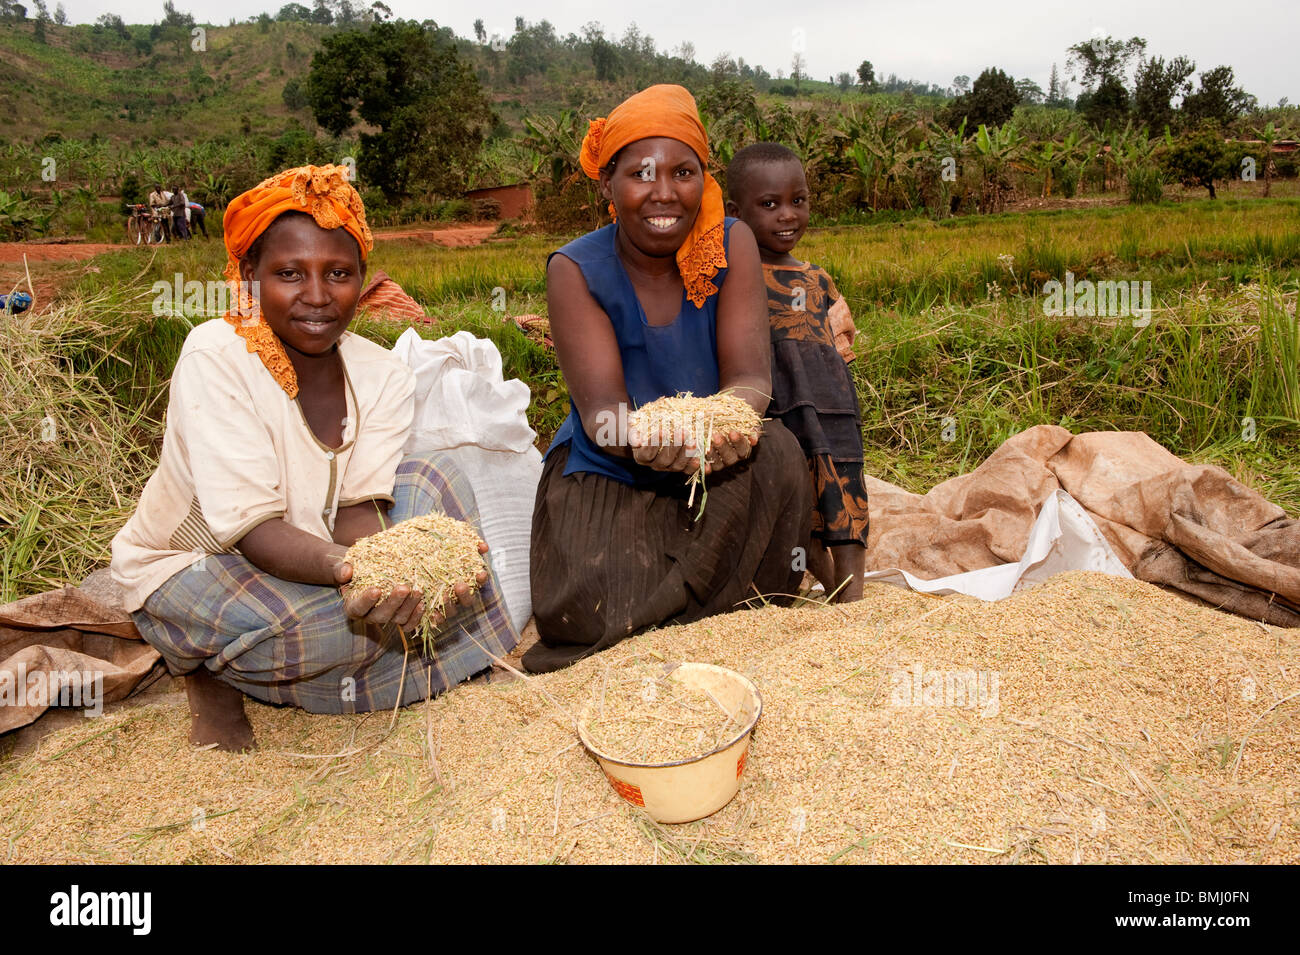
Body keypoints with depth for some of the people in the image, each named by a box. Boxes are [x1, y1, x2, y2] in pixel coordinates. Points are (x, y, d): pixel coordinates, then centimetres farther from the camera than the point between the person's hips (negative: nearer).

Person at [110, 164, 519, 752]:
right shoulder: (215, 357, -24)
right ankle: (211, 670, -2)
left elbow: (358, 506, -18)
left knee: (435, 480, -15)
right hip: (190, 566, -4)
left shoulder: (383, 376, -10)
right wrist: (341, 568, -51)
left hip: (309, 557, 5)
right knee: (341, 627, -34)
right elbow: (252, 524, -30)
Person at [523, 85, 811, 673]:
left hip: (717, 472, 2)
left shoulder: (731, 245, -8)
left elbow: (751, 376, -17)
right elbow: (600, 408, -22)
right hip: (607, 476, -2)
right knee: (598, 615, -24)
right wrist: (645, 439, -47)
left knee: (776, 451, -29)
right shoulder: (576, 271, -14)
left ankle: (749, 624, -7)